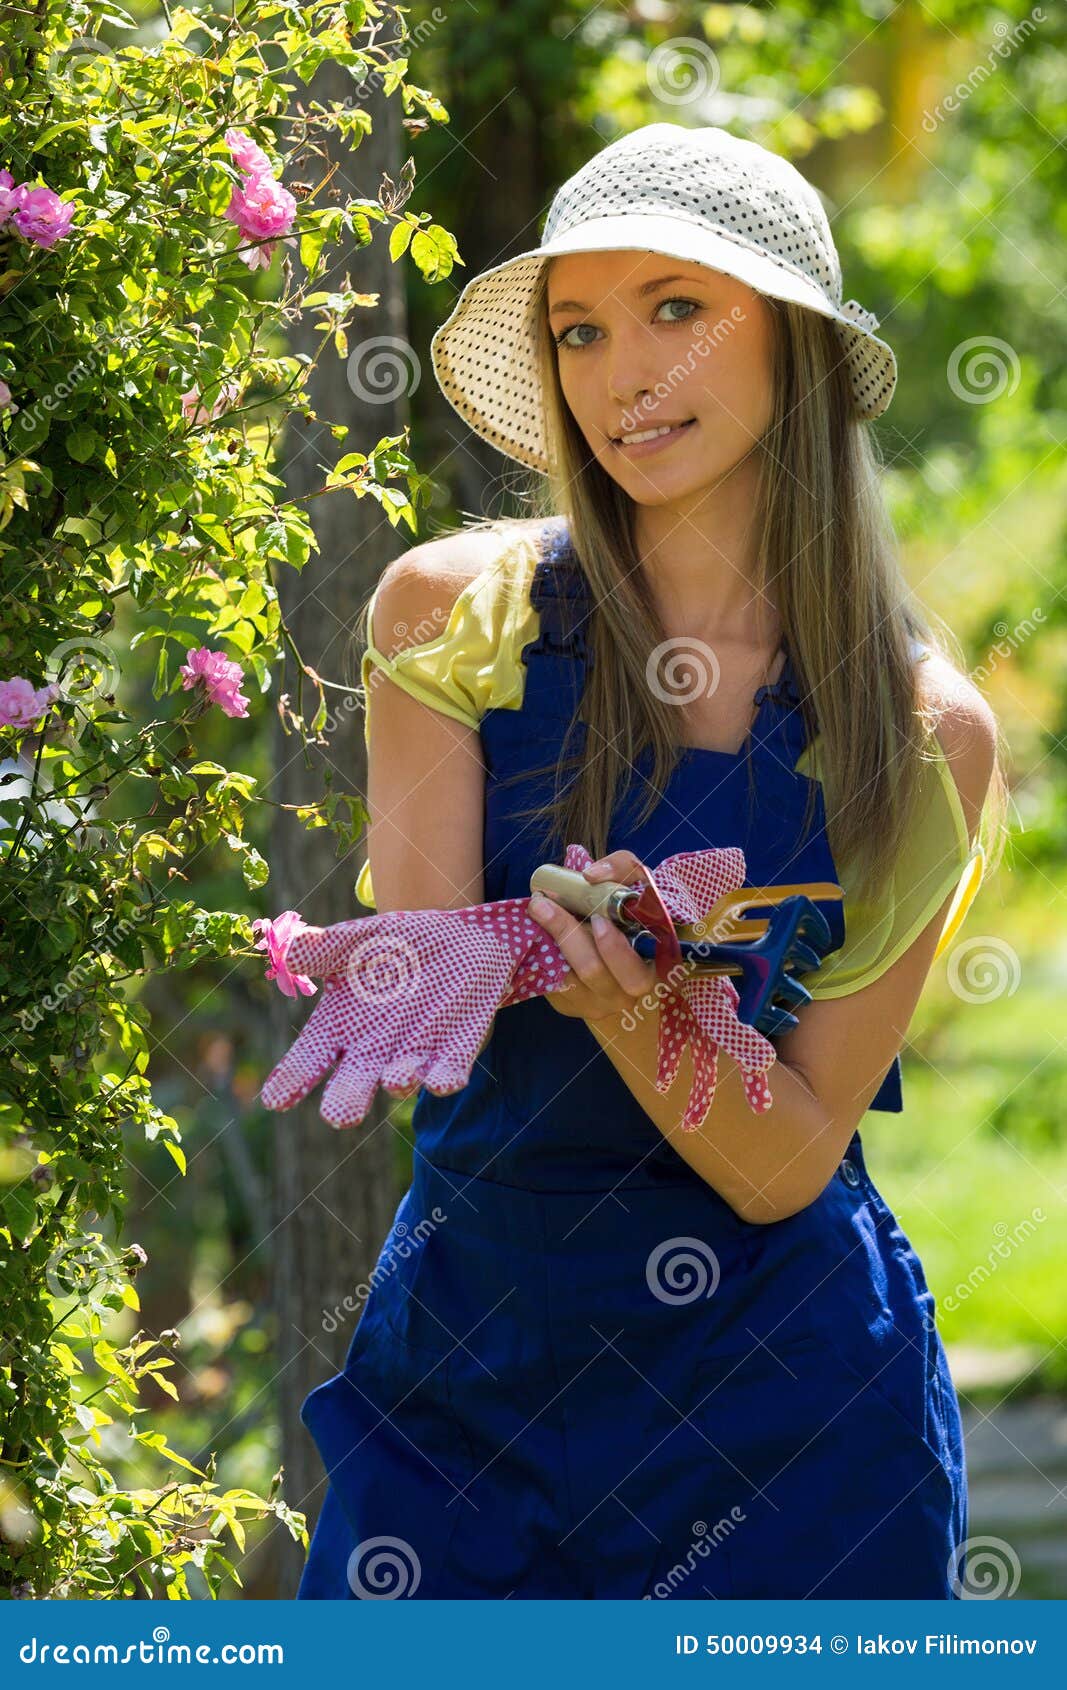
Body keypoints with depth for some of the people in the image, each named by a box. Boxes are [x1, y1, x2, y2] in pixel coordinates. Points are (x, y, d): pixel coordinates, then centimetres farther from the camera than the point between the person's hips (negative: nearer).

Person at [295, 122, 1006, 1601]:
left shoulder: (923, 733, -5)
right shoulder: (454, 613, -3)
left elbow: (786, 1164, -8)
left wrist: (634, 1009, -28)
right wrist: (548, 940, -32)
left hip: (785, 1410, -1)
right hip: (466, 1356, 1)